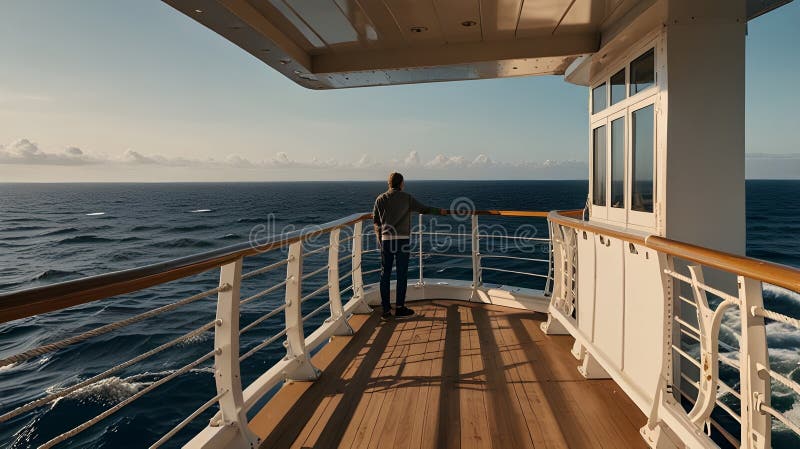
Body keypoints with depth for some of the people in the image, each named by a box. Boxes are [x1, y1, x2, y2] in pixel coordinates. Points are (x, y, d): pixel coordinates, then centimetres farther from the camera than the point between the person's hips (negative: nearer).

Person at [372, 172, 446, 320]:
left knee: (385, 274, 7)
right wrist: (440, 211, 22)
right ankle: (400, 308, 7)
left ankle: (386, 309, 9)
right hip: (402, 239, -3)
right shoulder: (406, 198, -1)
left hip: (386, 239, 3)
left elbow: (375, 220, 8)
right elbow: (423, 209, 7)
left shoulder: (380, 199, 6)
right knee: (402, 273, 4)